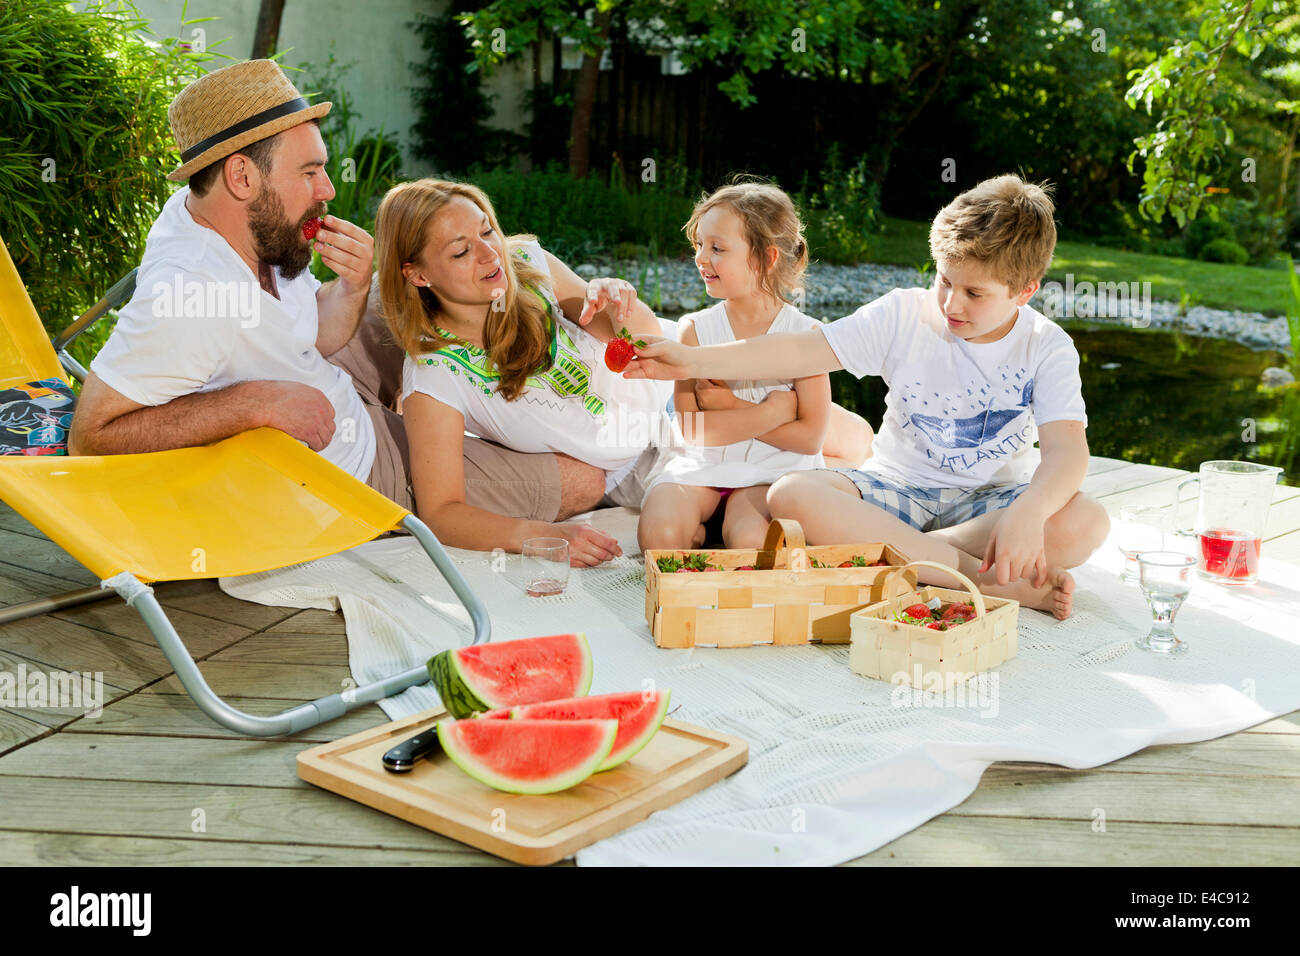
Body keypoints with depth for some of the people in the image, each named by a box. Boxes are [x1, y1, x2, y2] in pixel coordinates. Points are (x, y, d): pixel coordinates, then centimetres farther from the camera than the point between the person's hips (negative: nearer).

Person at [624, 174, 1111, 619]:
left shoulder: (1047, 348, -8)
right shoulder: (903, 315, -5)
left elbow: (1067, 449, -21)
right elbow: (802, 350, -10)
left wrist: (1027, 514, -42)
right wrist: (693, 360, -18)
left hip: (989, 500, -1)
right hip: (899, 488, 1)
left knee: (1085, 523, -32)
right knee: (791, 496, -30)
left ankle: (890, 551, -27)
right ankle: (995, 581, -31)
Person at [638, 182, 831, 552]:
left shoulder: (806, 334, -6)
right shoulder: (695, 329, -2)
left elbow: (809, 437, -11)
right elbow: (692, 429, -9)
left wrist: (728, 406, -14)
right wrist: (772, 411, -16)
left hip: (771, 472, -2)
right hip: (703, 466, 2)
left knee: (750, 542, -31)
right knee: (658, 535, -24)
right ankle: (700, 531, 4)